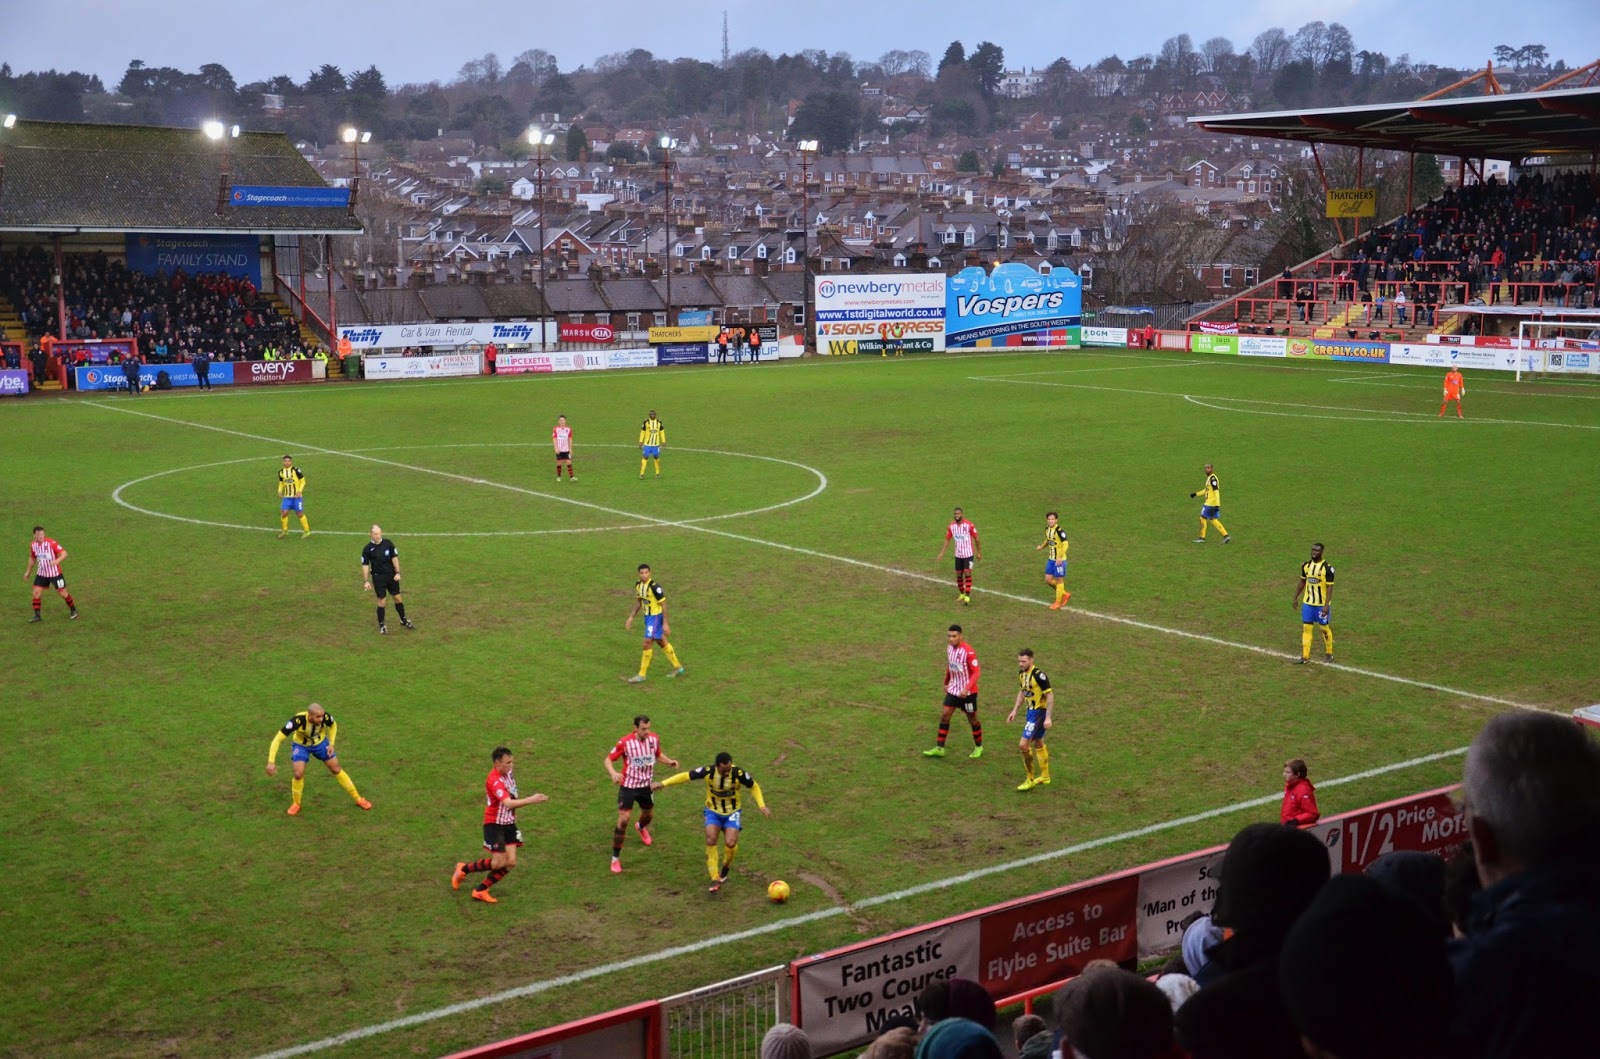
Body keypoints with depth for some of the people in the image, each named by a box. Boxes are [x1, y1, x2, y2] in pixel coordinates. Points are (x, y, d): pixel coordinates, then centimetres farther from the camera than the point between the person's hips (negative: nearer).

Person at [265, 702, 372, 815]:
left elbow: (333, 725, -4)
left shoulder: (326, 717, -32)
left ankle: (358, 799, 20)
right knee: (298, 774, -19)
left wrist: (331, 744, -11)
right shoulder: (298, 721, -41)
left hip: (320, 743, 2)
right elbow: (278, 739, -37)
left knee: (336, 770, 5)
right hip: (301, 745, -2)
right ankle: (296, 804, 9)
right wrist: (271, 762, -42)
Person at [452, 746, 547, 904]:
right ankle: (464, 869, 18)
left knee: (511, 862, 1)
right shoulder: (494, 780, -25)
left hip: (509, 823, 8)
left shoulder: (508, 774, 2)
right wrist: (530, 800, -44)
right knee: (499, 862, -6)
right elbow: (507, 802, -38)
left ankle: (480, 890, 13)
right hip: (494, 824, -8)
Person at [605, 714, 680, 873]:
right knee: (623, 820, -12)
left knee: (648, 814, 23)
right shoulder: (625, 742, -21)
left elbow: (658, 754, 10)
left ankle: (641, 827, 63)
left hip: (646, 785, 4)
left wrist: (669, 761, -10)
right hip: (628, 786, -4)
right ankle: (615, 858, 0)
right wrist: (613, 773, -33)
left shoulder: (654, 739, -10)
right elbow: (608, 759, -13)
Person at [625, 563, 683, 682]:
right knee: (661, 642, 18)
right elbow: (638, 602, 15)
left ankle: (641, 675, 3)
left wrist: (665, 624, -18)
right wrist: (631, 617, 11)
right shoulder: (638, 585, 0)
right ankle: (678, 668, 31)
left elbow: (663, 605, -19)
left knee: (647, 644, -7)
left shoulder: (654, 586, -24)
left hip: (656, 617, -8)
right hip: (647, 616, 8)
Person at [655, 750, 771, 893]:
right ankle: (715, 880, -15)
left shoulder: (738, 774, -24)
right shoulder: (708, 771, -23)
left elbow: (754, 786, -6)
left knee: (730, 843, -20)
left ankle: (725, 866, 15)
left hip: (731, 813, -1)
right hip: (713, 811, 1)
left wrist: (761, 806, -14)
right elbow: (686, 776, -13)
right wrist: (663, 784, -17)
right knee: (711, 840, -22)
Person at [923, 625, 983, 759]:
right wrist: (946, 682, 22)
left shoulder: (968, 651, -22)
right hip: (953, 689, 6)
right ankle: (939, 749, 5)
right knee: (944, 715, -1)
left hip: (968, 692, -6)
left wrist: (966, 689, -29)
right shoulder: (949, 648, 0)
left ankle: (979, 747, 28)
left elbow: (976, 672, -20)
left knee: (972, 719, 8)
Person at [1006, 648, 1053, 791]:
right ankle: (1045, 777, 36)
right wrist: (1014, 711, 14)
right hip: (1031, 710, 9)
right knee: (1038, 744, 21)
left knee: (1023, 744, -12)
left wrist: (1048, 718, -22)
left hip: (1039, 712, -9)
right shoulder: (1021, 673, 2)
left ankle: (1030, 780, 0)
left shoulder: (1038, 675, -23)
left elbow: (1050, 695, -20)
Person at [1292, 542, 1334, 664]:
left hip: (1322, 604, -5)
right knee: (1306, 628, 3)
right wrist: (1296, 597, 13)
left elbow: (1330, 587, -13)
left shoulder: (1327, 568, -14)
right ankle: (1305, 657, 5)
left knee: (1324, 628, 7)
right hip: (1307, 603, 5)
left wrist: (1326, 605, -19)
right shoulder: (1306, 565, 3)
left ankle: (1329, 653, 26)